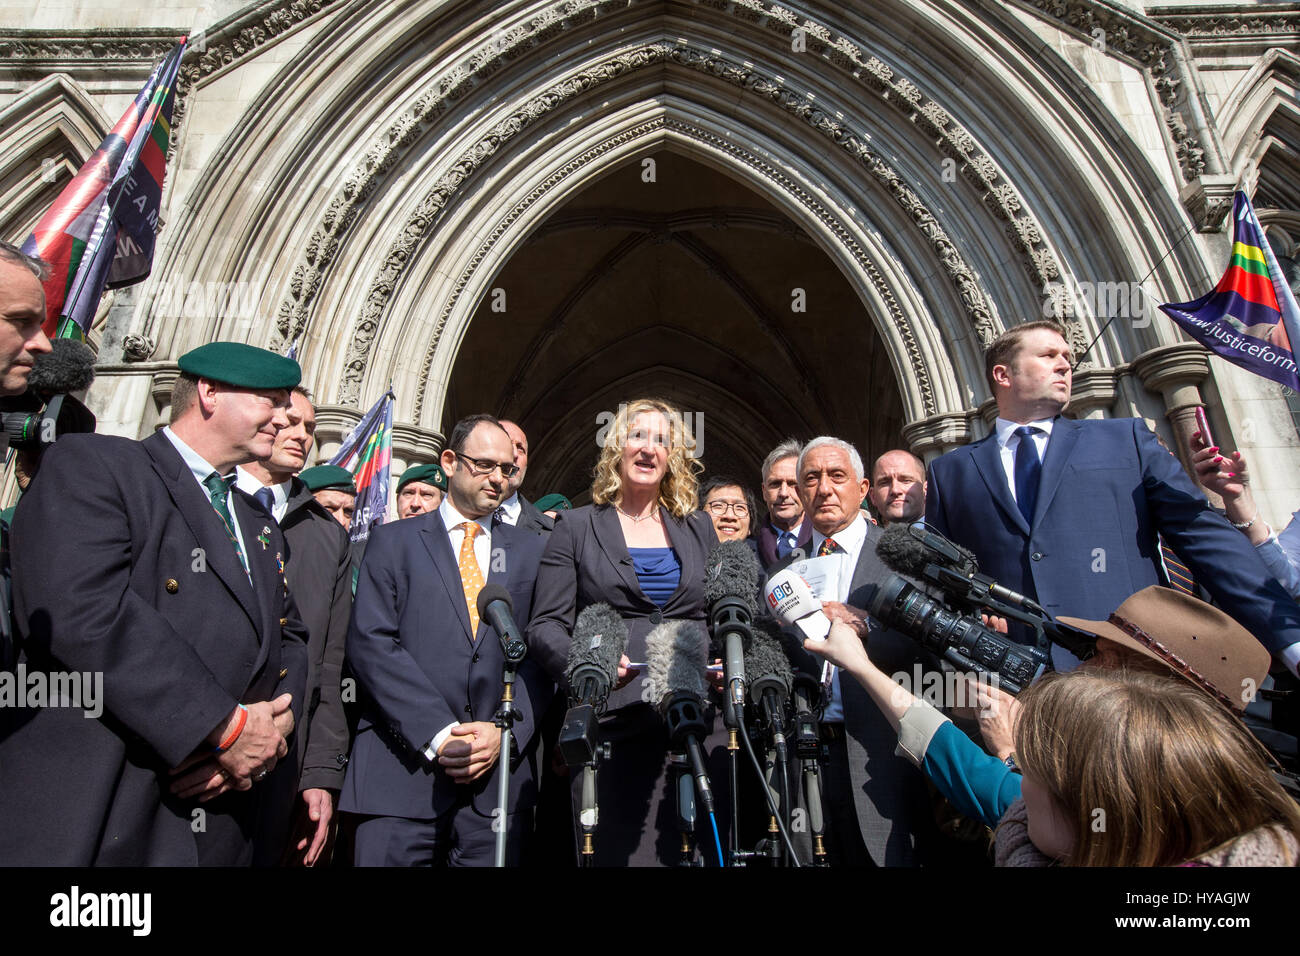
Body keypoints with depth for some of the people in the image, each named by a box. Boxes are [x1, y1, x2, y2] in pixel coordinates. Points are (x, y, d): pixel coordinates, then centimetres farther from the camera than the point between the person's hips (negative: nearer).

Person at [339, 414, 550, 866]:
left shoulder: (531, 550, 10)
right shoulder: (393, 541, 5)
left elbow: (542, 652, 4)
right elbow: (370, 643, -5)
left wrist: (506, 731, -10)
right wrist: (438, 733, -13)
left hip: (499, 770, 2)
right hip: (402, 767, -1)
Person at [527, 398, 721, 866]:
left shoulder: (699, 528, 15)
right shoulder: (577, 526, 6)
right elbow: (546, 625, 0)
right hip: (611, 721, -2)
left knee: (704, 846, 4)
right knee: (618, 848, -1)